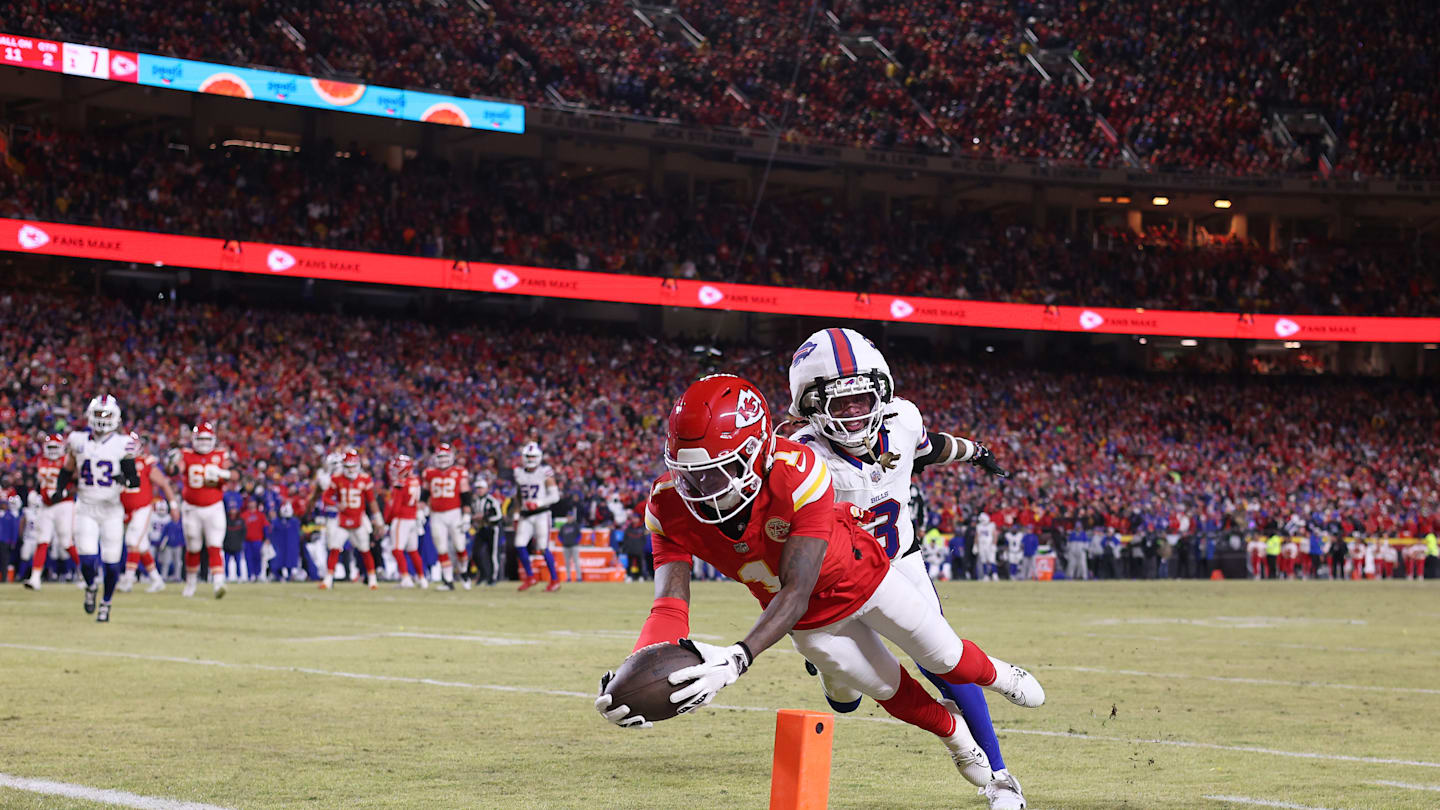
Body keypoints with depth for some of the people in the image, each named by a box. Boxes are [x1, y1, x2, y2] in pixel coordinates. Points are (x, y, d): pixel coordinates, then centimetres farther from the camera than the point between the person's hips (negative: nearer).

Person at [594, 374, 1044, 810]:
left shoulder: (798, 474, -43)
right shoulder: (670, 507, -30)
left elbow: (796, 591, -45)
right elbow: (670, 606, -35)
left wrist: (738, 658, -60)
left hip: (863, 575, -3)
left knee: (943, 657, 18)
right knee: (885, 687, 21)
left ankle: (994, 676, 56)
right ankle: (953, 732, 55)